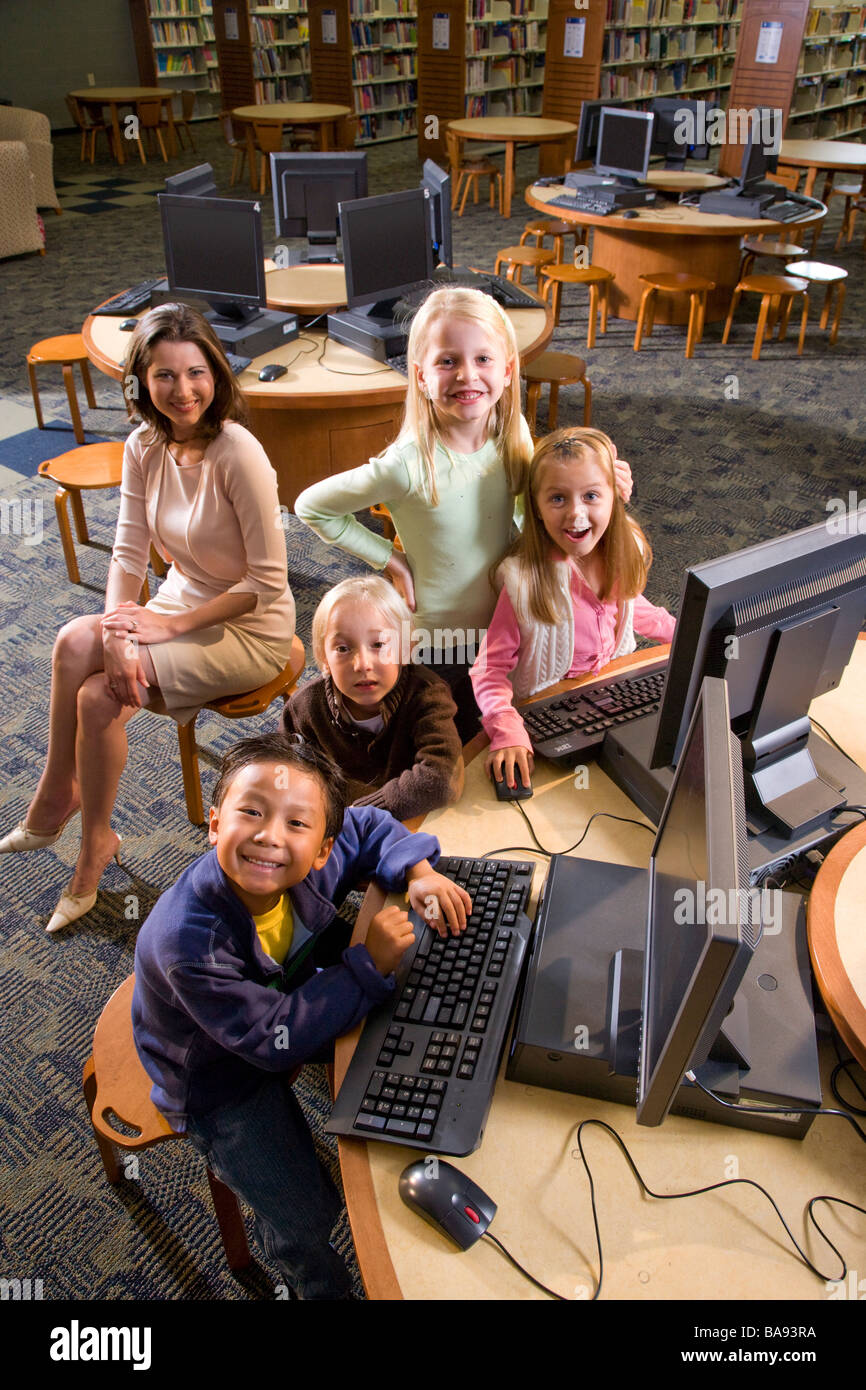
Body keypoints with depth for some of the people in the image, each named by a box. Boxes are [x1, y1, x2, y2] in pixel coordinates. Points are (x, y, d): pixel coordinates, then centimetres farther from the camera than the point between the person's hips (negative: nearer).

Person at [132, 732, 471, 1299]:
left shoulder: (313, 863, -25)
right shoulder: (189, 942, -41)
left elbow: (367, 825, -3)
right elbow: (273, 1040, -35)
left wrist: (418, 871, -21)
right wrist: (368, 965, -38)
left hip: (288, 995, 6)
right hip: (223, 1079, -5)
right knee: (307, 1220, -5)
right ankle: (318, 1280, 31)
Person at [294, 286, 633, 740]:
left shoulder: (514, 437, -11)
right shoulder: (409, 465, -27)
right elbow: (310, 507, -15)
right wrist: (389, 558, -16)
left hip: (499, 630, 4)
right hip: (433, 645, -4)